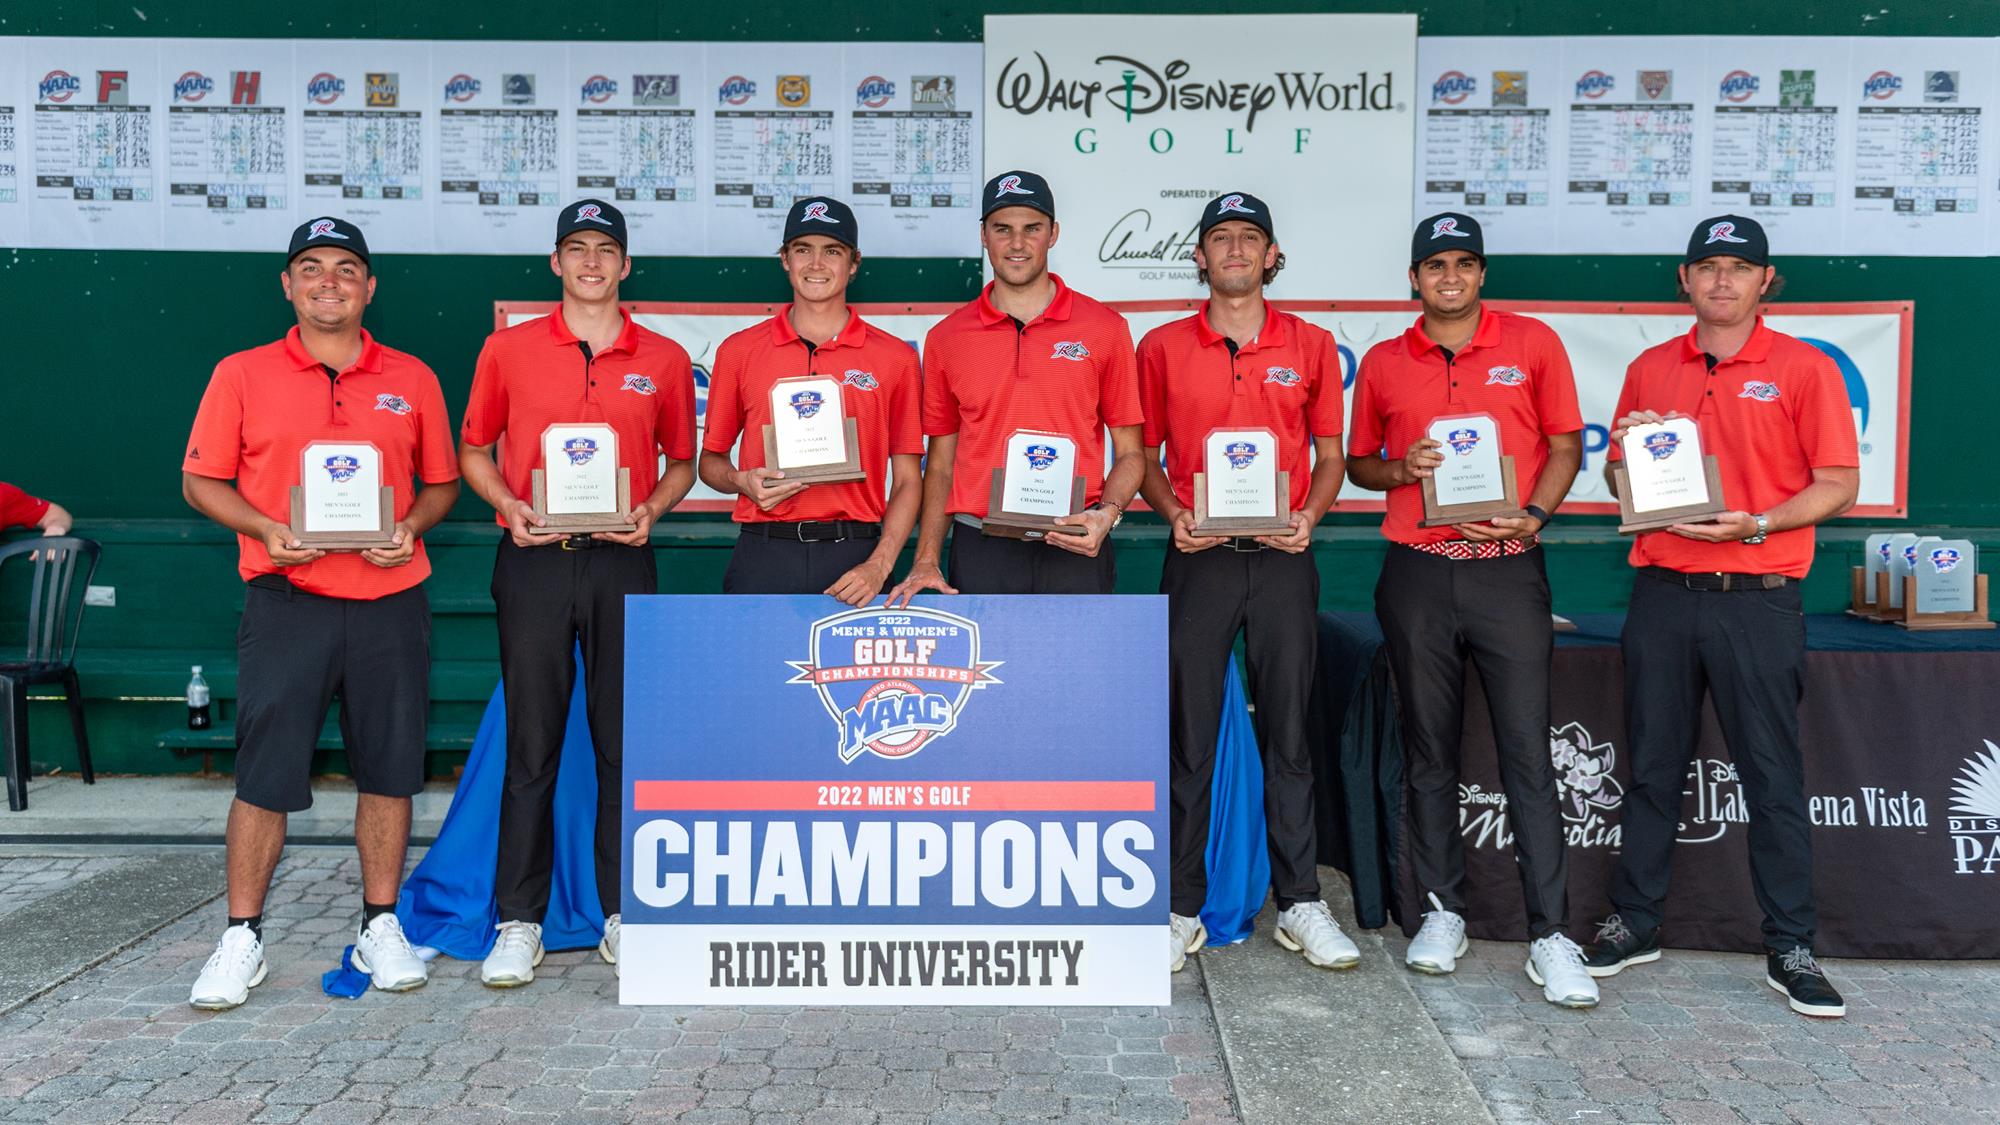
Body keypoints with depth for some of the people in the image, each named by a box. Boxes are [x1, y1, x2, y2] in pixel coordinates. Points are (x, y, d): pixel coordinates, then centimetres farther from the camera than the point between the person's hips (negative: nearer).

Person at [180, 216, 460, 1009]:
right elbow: (200, 480, 5)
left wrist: (411, 527, -7)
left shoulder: (412, 379, 8)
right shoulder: (242, 375, 4)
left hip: (389, 604, 2)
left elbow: (442, 482, 13)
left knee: (389, 771, 7)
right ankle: (241, 939, 14)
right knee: (265, 775, 1)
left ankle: (381, 927, 20)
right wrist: (266, 529, -12)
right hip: (286, 605, -1)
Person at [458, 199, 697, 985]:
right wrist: (509, 505, -6)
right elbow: (473, 449, 12)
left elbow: (682, 460, 15)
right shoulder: (508, 349, 7)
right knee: (531, 744, 2)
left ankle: (623, 916, 16)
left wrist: (652, 509, -4)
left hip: (622, 562, 1)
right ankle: (519, 922, 10)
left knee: (626, 742, 5)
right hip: (533, 560, -1)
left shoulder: (665, 360, 8)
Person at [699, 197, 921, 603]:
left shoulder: (896, 358, 5)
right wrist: (743, 482, -9)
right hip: (763, 556, 1)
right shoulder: (738, 351, 7)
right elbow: (711, 459, 13)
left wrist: (879, 565, -9)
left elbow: (907, 480, 4)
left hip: (854, 558, 0)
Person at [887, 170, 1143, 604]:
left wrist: (1106, 514, -13)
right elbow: (941, 462, 10)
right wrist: (927, 560, 1)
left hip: (1076, 550, -1)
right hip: (979, 551, 1)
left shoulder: (1105, 328, 2)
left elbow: (1130, 453, 6)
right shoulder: (947, 337, 7)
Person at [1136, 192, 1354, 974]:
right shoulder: (1162, 348, 6)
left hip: (1282, 559, 1)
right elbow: (1146, 456, 9)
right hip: (1197, 559, 0)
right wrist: (1172, 515, -9)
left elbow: (1329, 455, 11)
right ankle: (1182, 908, 13)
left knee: (1287, 736, 6)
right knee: (1188, 740, 3)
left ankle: (1300, 904, 16)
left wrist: (1310, 515, -7)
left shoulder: (1310, 346, 8)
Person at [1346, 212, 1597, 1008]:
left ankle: (1551, 936, 1)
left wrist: (1534, 514, -10)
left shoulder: (1533, 343, 5)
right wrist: (1402, 468, -6)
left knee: (1528, 754, -4)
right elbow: (1357, 463, 16)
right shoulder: (1383, 363, 10)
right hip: (1416, 575, 2)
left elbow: (1565, 444, 7)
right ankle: (1443, 912, 20)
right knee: (1429, 753, 8)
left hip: (1508, 569, -2)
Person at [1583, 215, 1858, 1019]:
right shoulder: (1650, 370, 12)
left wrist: (1756, 524, -17)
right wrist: (1630, 452, -5)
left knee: (1773, 775, 2)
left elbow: (1838, 485, -3)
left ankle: (1790, 947, 12)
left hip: (1757, 597, -3)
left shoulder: (1805, 369, 1)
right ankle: (1635, 922, 21)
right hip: (1662, 593, 3)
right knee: (1651, 766, 10)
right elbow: (1618, 478, 17)